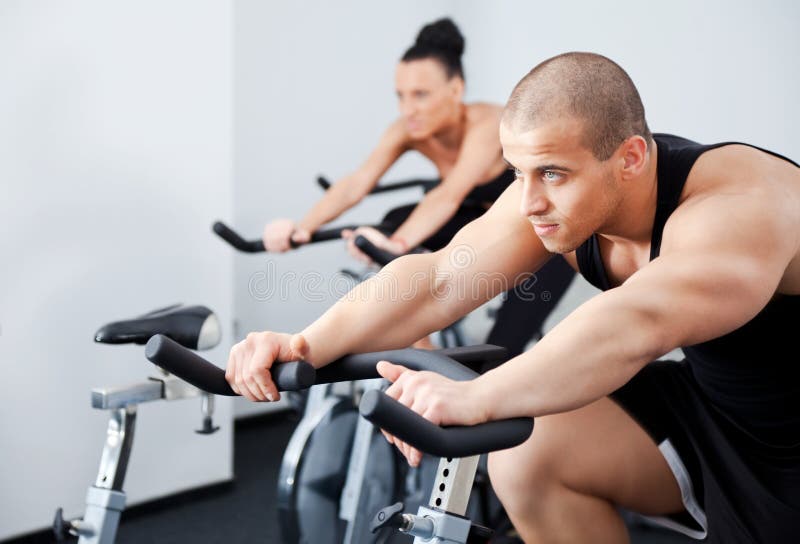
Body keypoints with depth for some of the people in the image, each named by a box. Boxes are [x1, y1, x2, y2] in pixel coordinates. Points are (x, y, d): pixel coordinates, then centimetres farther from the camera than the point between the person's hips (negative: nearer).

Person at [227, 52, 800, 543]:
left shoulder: (741, 205, -33)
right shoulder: (553, 190, -12)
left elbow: (638, 323, -50)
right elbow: (440, 278, -21)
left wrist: (476, 398, -59)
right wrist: (306, 345, -33)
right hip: (711, 405, 6)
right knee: (526, 456, -11)